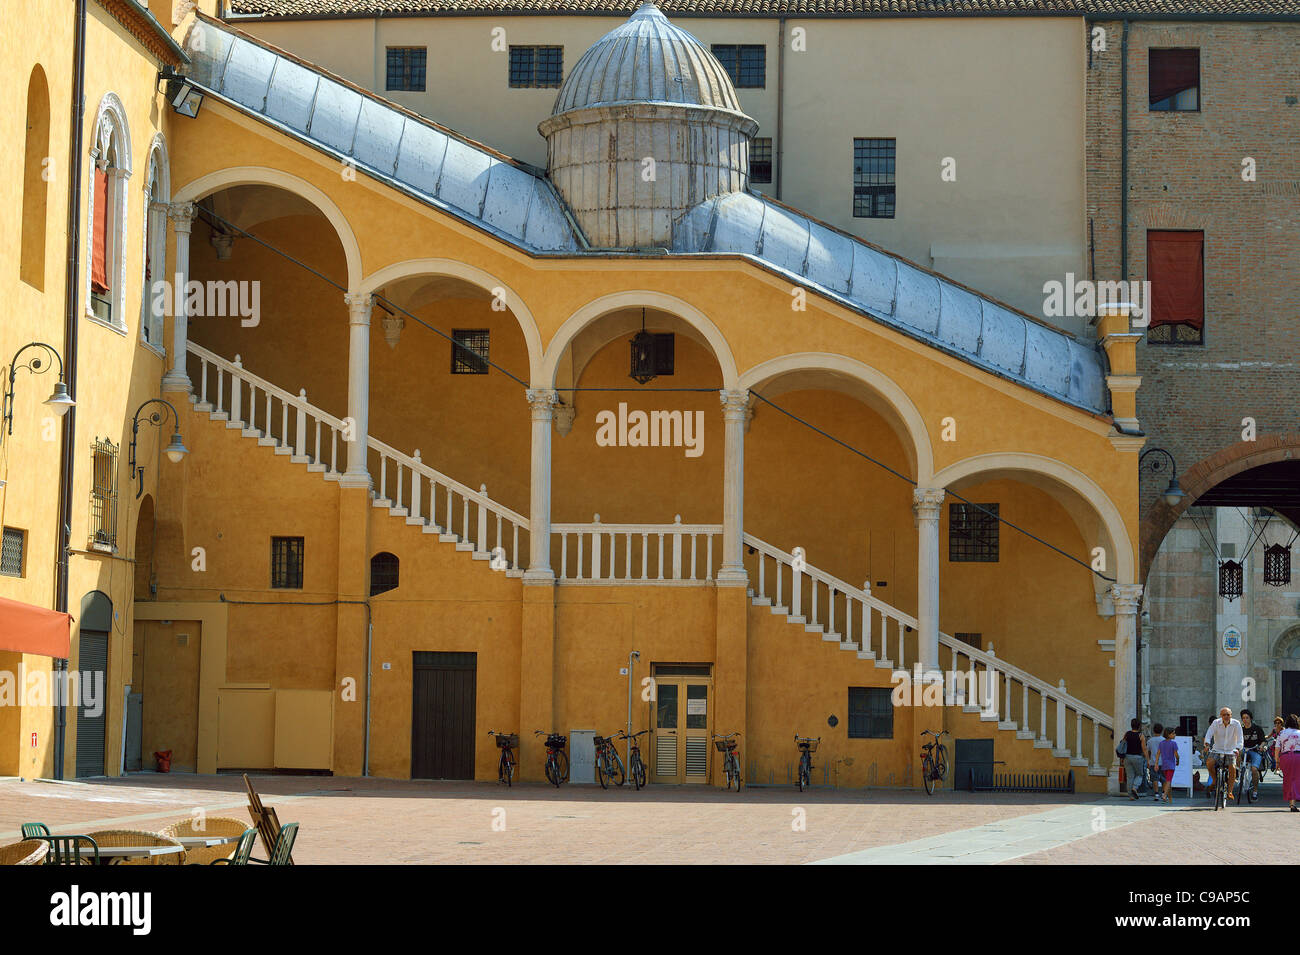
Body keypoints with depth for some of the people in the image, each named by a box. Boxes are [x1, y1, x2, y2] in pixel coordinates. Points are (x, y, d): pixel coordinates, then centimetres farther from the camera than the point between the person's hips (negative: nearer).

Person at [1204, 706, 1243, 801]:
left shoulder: (1236, 724, -8)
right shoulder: (1216, 723, -6)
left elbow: (1240, 739, -13)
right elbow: (1208, 734, -13)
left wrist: (1237, 749, -31)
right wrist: (1207, 745, -33)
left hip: (1230, 752, -1)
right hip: (1217, 750, 1)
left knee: (1232, 768, -23)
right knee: (1209, 762, -28)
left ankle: (1229, 792, -15)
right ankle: (1214, 780, -1)